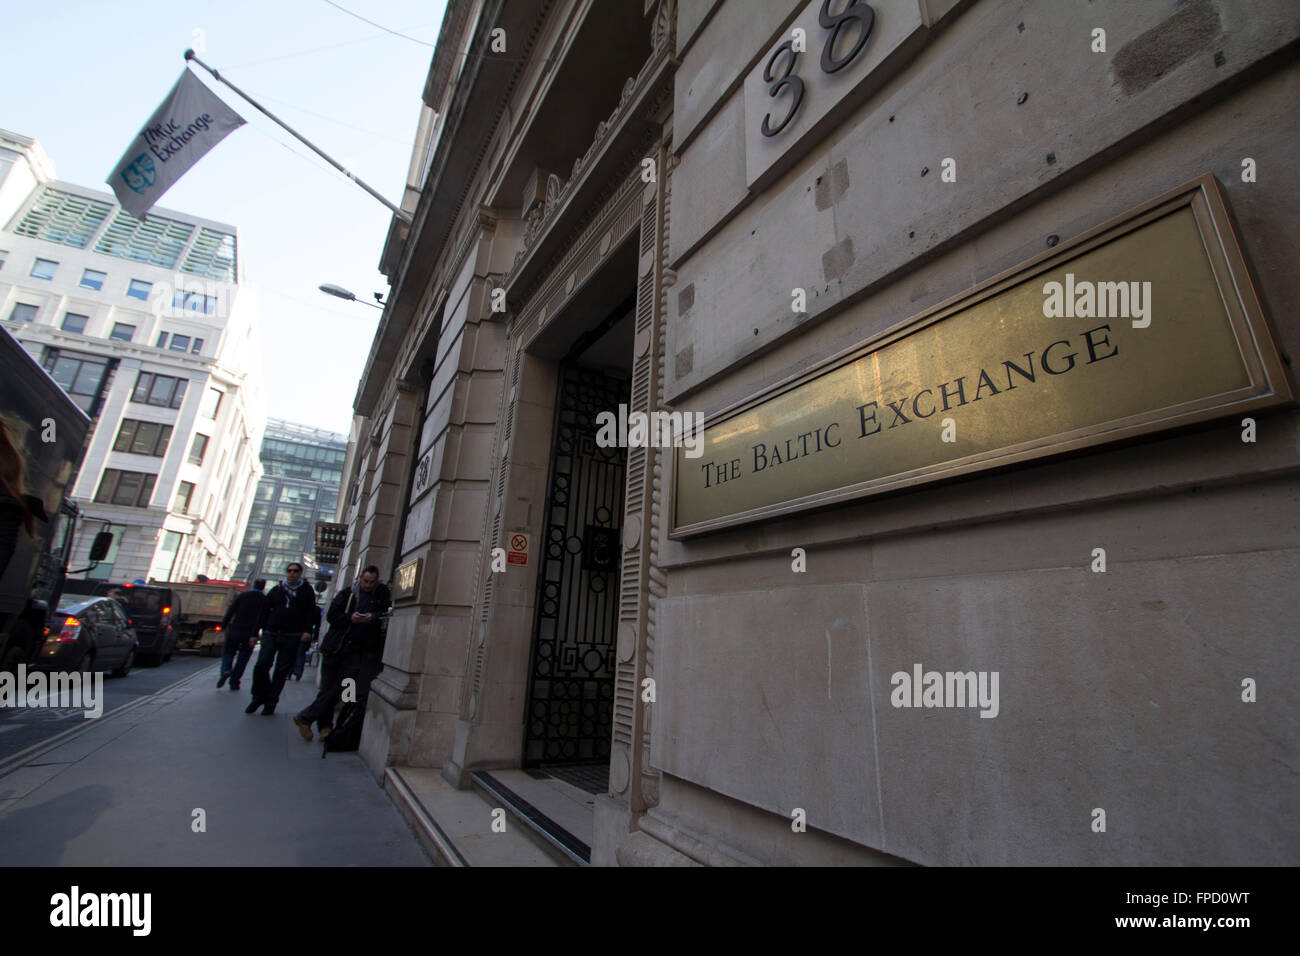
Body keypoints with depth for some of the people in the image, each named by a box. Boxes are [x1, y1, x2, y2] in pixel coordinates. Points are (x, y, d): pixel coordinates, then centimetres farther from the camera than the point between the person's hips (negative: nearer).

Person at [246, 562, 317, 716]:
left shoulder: (306, 590, 7)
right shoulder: (277, 589, 12)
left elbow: (311, 612, 1)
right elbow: (264, 610, 14)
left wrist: (307, 631, -11)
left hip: (292, 637, -1)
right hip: (271, 634, 2)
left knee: (282, 671, 1)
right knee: (262, 665, -11)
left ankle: (270, 703, 12)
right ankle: (259, 697, 10)